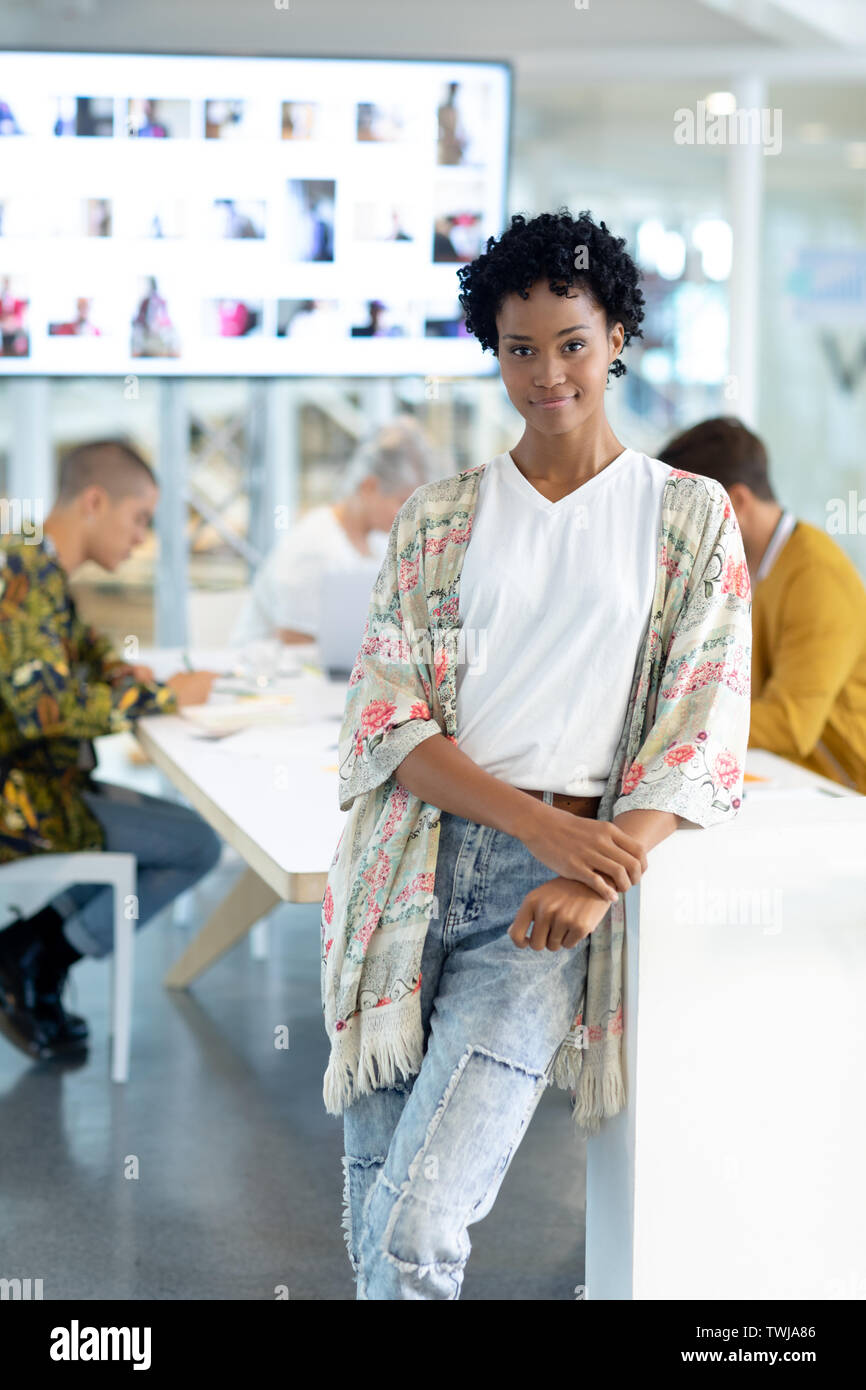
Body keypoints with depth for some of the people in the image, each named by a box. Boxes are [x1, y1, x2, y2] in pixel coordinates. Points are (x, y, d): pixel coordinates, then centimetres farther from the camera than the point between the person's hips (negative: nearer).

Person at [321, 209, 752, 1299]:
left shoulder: (689, 515, 8)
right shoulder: (434, 520, 12)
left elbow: (703, 727, 0)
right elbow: (386, 716, 2)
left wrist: (598, 878, -15)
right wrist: (540, 823, -13)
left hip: (553, 888, -2)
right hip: (413, 867, 3)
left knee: (418, 1227, -17)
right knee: (373, 1237, 4)